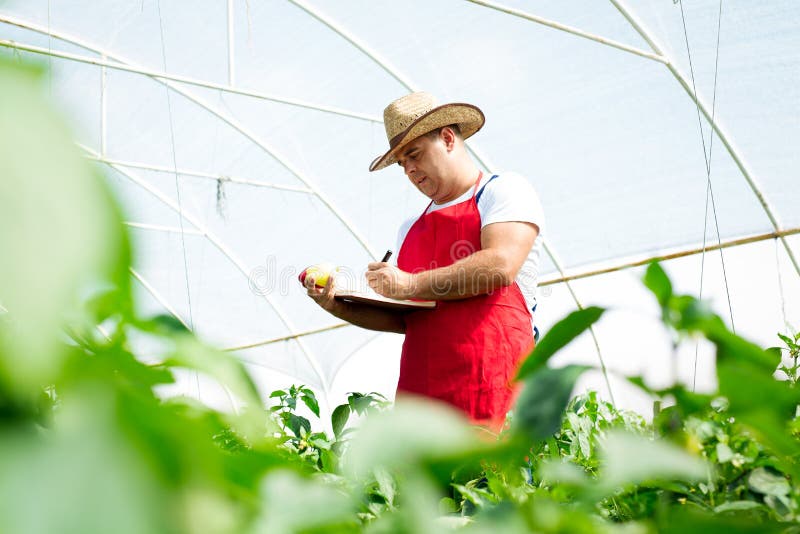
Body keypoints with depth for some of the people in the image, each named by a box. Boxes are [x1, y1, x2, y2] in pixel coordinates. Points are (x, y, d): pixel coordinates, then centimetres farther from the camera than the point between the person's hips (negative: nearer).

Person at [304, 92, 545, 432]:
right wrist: (341, 307, 4)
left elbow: (500, 266, -13)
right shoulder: (411, 228, 25)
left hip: (488, 379, -5)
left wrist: (411, 284, -10)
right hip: (418, 385, 5)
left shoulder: (505, 190, 6)